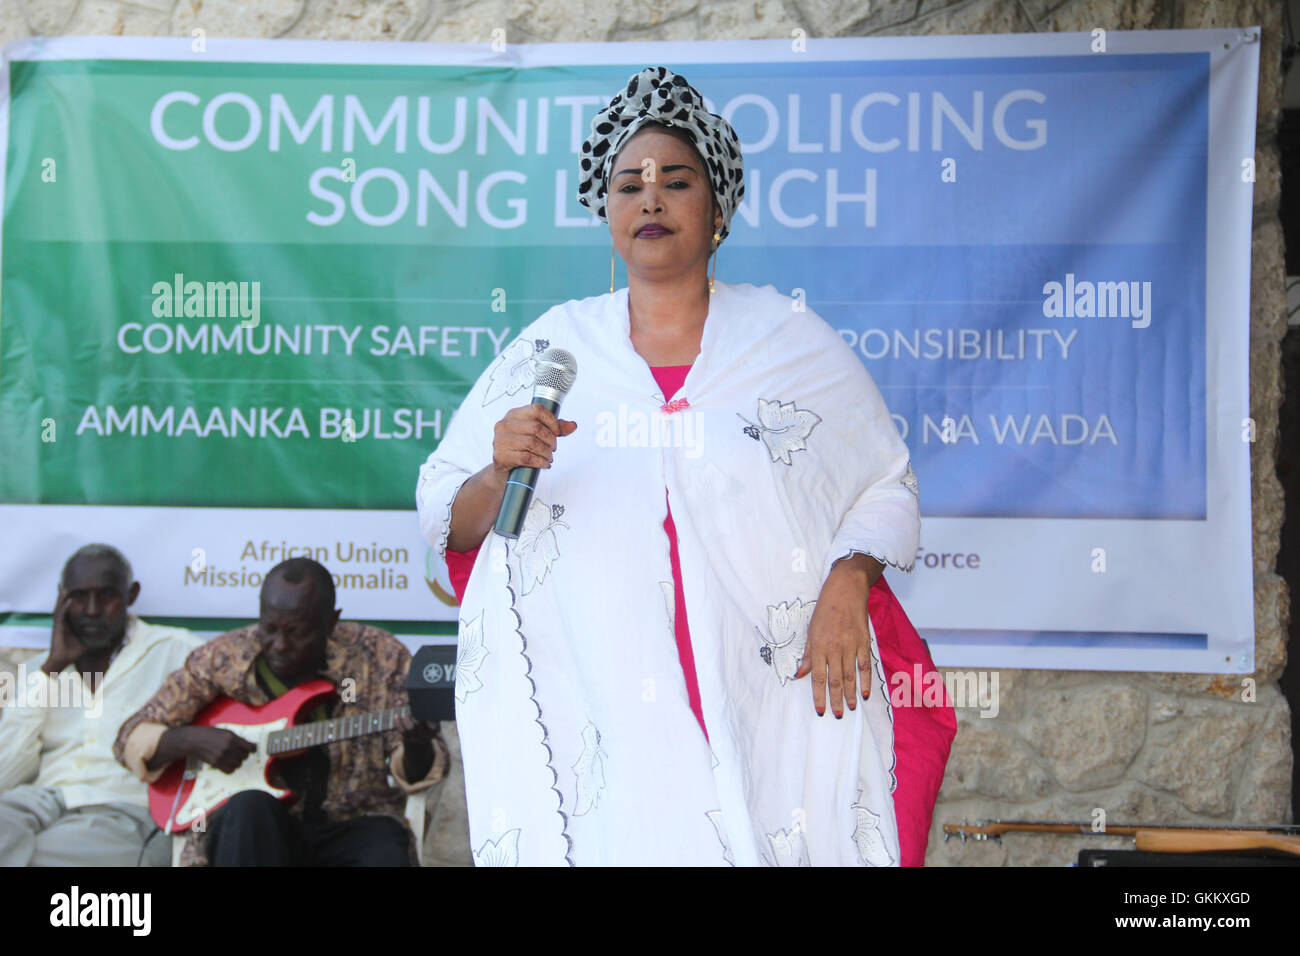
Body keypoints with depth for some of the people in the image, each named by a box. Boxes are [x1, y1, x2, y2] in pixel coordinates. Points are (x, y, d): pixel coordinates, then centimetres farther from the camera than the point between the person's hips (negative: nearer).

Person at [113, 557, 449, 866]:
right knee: (248, 808, -33)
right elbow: (132, 738, 4)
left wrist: (416, 747, -25)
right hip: (259, 827, 1)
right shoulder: (223, 659, -1)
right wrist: (193, 740, -17)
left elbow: (414, 773, 0)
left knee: (387, 858, -33)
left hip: (352, 825, -1)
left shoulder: (382, 658, -3)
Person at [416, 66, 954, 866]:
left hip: (772, 706, 0)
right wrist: (500, 475, -13)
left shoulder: (793, 339, 8)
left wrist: (847, 587, -8)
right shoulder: (553, 346, 9)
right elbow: (446, 521, 7)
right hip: (596, 723, 0)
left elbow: (886, 487, 9)